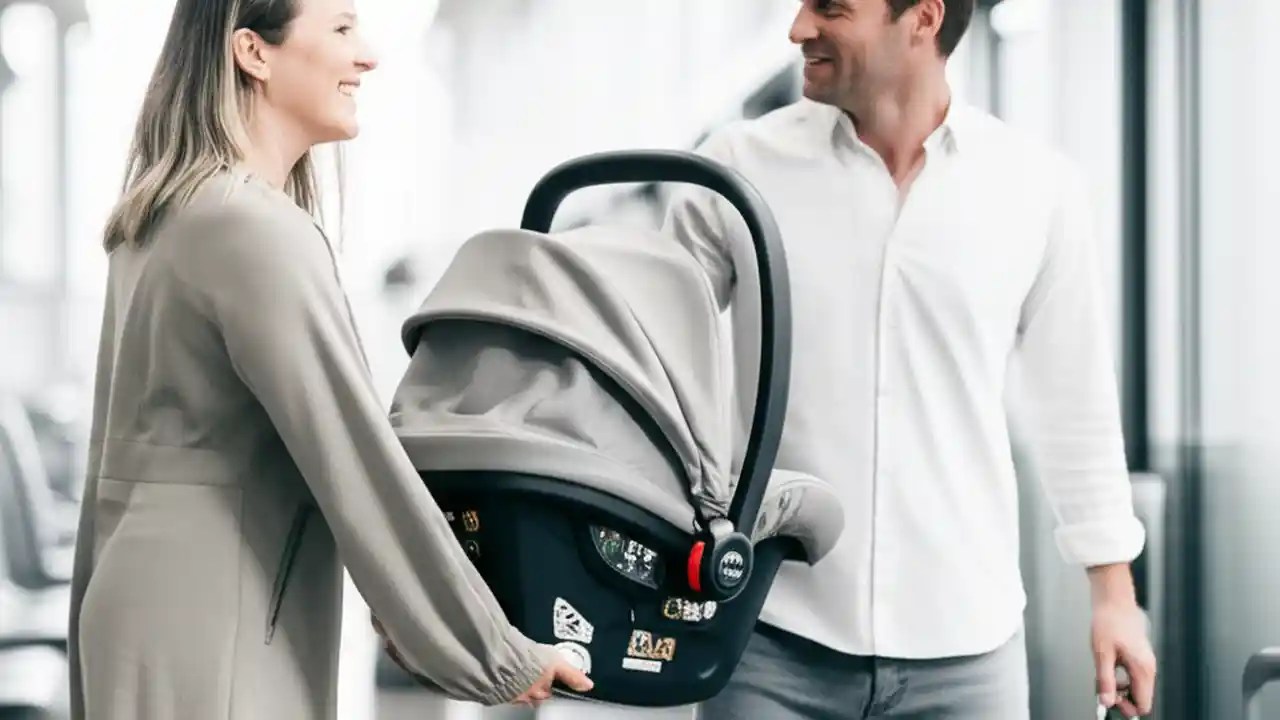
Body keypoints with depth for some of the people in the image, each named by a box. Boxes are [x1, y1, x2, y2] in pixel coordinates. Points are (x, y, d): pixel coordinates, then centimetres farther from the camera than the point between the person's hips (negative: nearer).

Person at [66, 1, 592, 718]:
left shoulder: (159, 220, 12)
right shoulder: (259, 230, -16)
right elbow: (359, 467, -17)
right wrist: (498, 656, -11)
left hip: (159, 605, 9)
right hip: (208, 635, -9)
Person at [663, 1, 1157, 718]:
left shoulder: (1036, 187, 1)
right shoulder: (740, 167, -1)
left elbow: (1077, 406, 10)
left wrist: (1115, 593, 11)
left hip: (963, 647, 1)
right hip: (774, 641, 0)